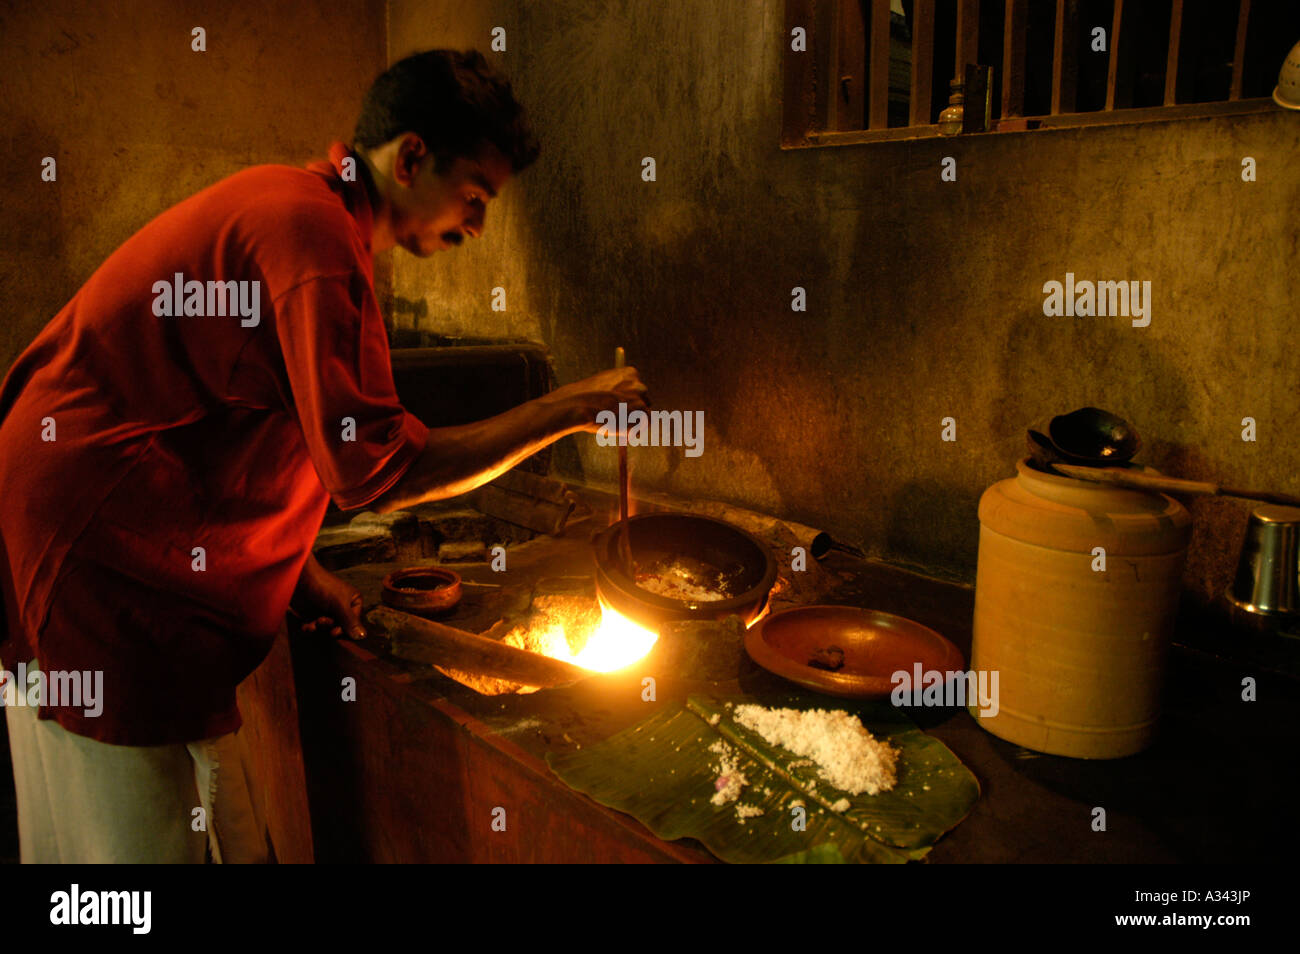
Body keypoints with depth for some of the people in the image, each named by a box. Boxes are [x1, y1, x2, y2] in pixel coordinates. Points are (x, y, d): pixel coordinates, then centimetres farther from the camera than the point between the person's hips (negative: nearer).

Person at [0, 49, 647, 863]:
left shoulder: (290, 206, 14)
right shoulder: (309, 227, -19)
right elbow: (375, 469, -24)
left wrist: (298, 573, 12)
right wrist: (565, 411, -16)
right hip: (95, 546, -10)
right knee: (152, 832, 0)